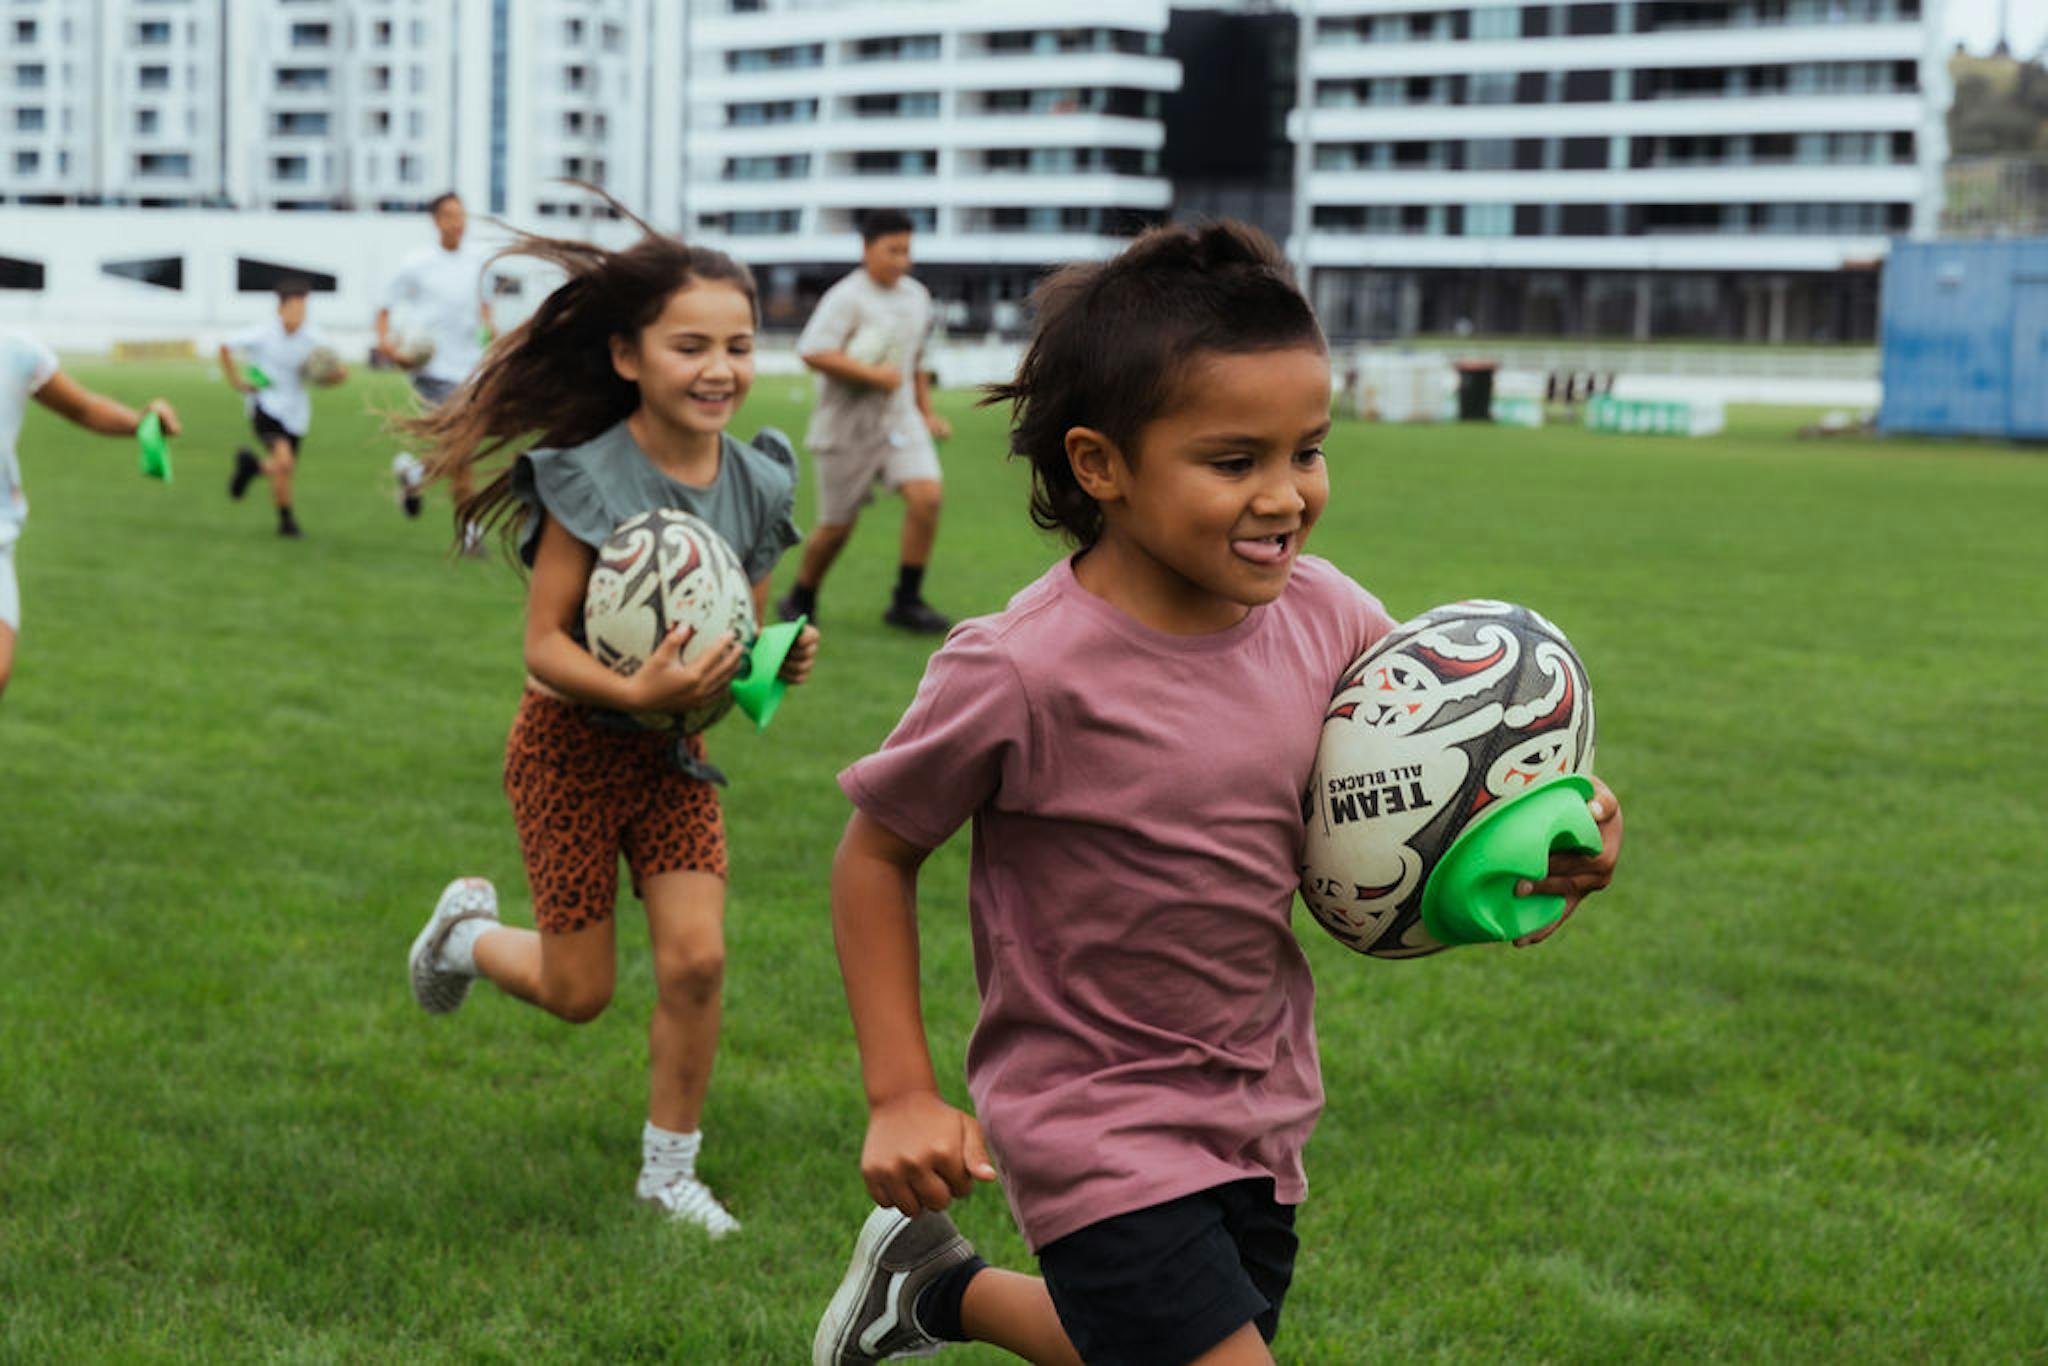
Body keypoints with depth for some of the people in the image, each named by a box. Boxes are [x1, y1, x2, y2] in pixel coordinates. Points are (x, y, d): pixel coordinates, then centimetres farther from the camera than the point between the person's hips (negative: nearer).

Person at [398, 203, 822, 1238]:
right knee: (579, 993, 5)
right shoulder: (591, 480, -21)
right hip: (569, 747, -4)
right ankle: (467, 930, 39)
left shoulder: (756, 484, -5)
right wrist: (634, 691, -37)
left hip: (673, 749, 4)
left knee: (696, 961, -6)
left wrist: (778, 660, -15)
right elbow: (543, 644, -20)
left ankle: (670, 1170, 14)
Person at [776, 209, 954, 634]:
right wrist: (874, 374, -24)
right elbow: (814, 352, -25)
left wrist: (926, 412, 20)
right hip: (847, 424, -5)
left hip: (899, 418, 5)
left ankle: (907, 601, -6)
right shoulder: (847, 298, -13)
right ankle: (800, 600, 28)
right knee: (837, 525, 3)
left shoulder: (917, 296, 10)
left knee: (926, 494, -17)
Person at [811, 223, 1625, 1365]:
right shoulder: (1021, 673, -23)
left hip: (1262, 1112, 6)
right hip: (1096, 1129, -6)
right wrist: (903, 1098, -11)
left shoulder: (1325, 616, -9)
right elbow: (876, 853, -9)